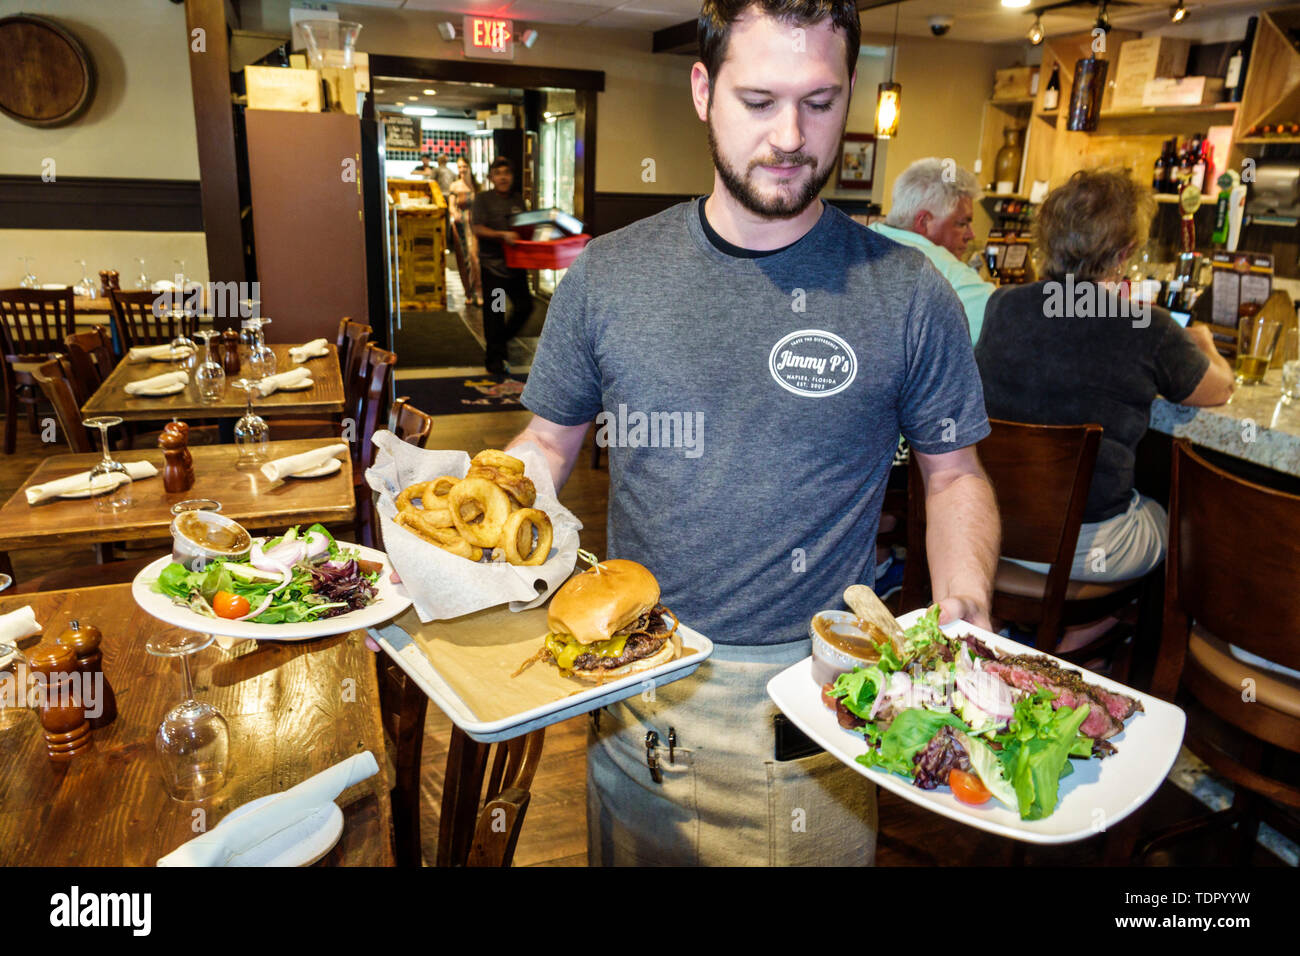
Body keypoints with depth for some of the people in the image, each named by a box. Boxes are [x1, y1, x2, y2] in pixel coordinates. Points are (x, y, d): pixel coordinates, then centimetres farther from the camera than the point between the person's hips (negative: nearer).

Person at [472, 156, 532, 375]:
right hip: (492, 263, -5)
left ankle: (502, 339, 29)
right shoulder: (483, 198, -2)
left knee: (525, 305, 5)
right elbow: (478, 229, -12)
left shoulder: (518, 199, 13)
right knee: (494, 312, -2)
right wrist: (503, 235, -25)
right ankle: (495, 359, 6)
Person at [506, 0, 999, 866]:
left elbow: (953, 474, 2)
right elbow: (550, 443, 5)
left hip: (819, 687, -1)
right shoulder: (606, 275, -5)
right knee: (633, 847, 22)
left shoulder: (907, 292, -8)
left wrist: (966, 615, -14)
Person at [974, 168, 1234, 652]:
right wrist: (1202, 342, 28)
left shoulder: (1002, 305, -5)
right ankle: (1075, 635, 25)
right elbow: (1219, 390, 7)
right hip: (1086, 547, -5)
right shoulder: (1149, 331, -14)